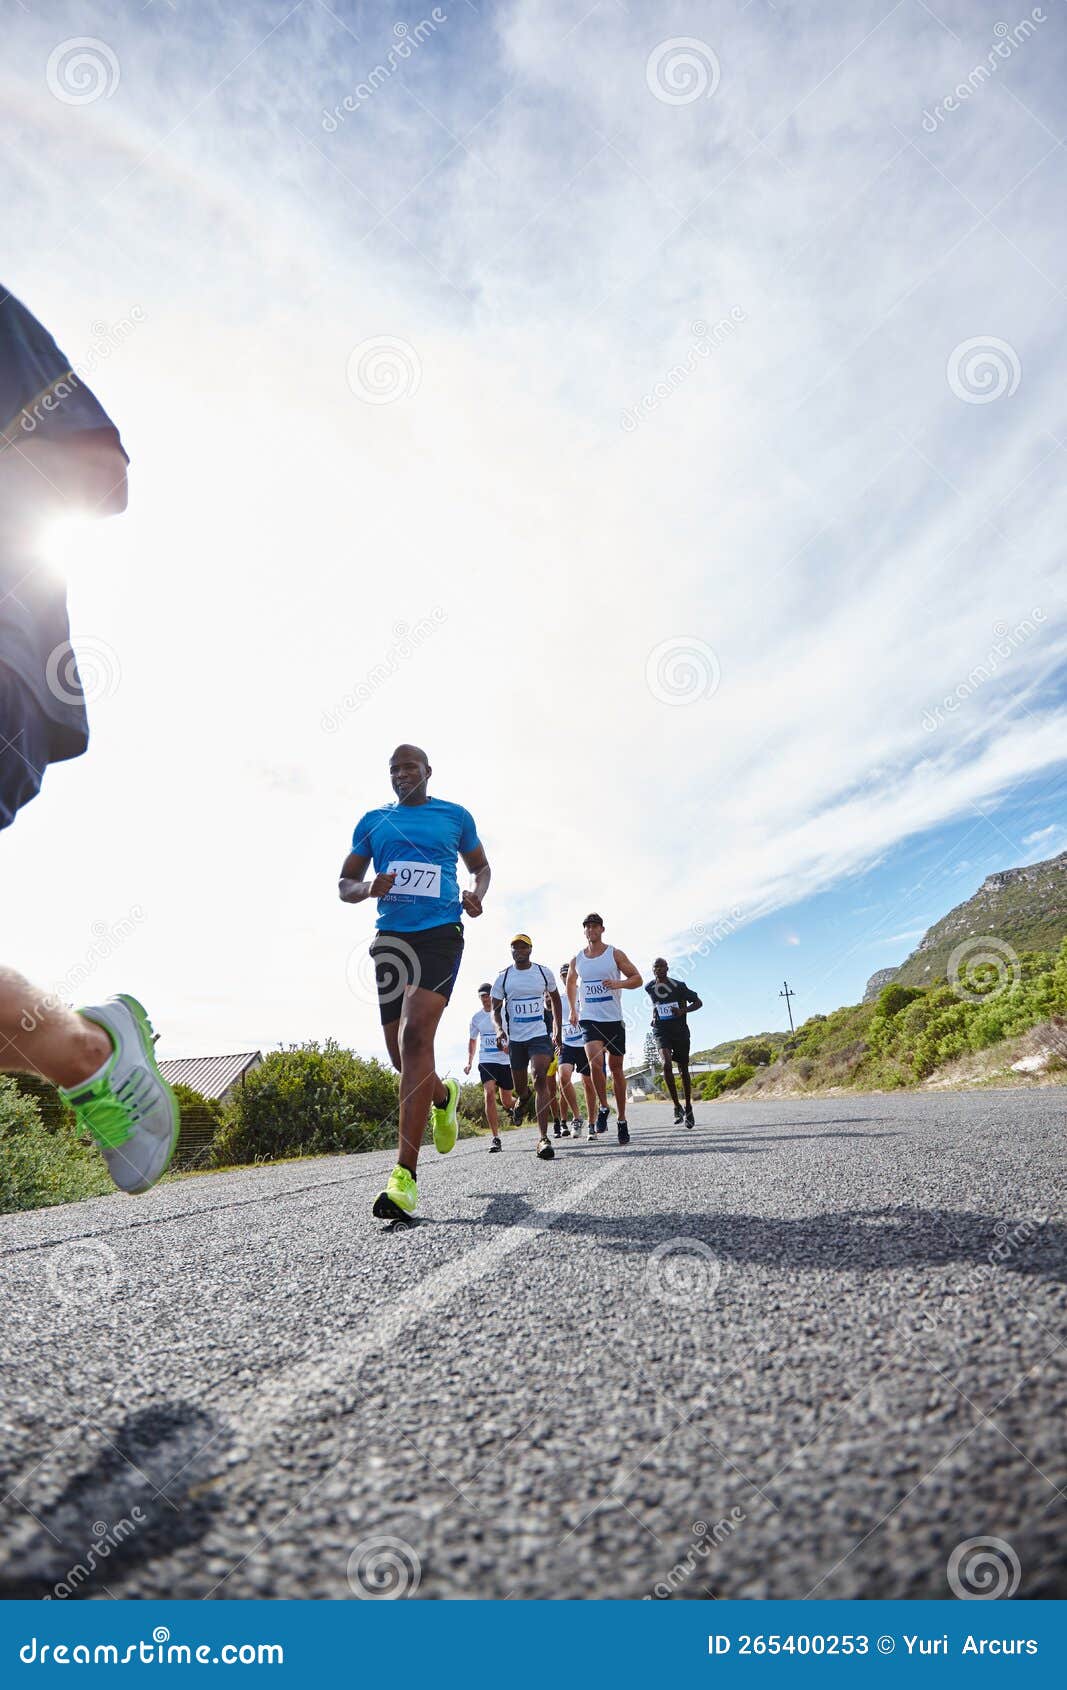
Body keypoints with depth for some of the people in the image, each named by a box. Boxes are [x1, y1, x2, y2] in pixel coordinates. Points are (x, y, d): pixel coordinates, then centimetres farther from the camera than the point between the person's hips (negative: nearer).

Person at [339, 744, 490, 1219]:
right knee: (402, 1056, 8)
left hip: (440, 934, -4)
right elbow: (344, 885, 17)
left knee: (415, 1036, -23)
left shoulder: (455, 816, 11)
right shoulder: (372, 821, 15)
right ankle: (444, 1095, 44)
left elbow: (480, 864, 23)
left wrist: (477, 893, 0)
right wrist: (368, 888, -7)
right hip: (391, 937, 4)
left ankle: (404, 1176, -23)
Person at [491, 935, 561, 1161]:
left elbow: (555, 999, 17)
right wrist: (499, 1029, -13)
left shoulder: (544, 973, 2)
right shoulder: (503, 977, 0)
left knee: (540, 1079, -21)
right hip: (515, 1038, 1)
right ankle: (523, 1098, 53)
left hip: (540, 1035, -1)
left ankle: (543, 1138, -23)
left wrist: (557, 1030, 12)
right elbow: (495, 1008, 6)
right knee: (520, 1088, 12)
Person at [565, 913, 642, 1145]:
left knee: (616, 1069, 6)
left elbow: (637, 979, 0)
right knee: (595, 1061, -22)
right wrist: (573, 1009, 21)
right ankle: (603, 1107, -1)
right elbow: (570, 983, 26)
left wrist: (619, 983, -19)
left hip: (614, 1019, -1)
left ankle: (622, 1120, 18)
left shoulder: (615, 954, 0)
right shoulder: (577, 960, 7)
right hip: (589, 1019, 1)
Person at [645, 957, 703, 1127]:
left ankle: (688, 1109, 24)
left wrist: (683, 1010, -18)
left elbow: (698, 1003, -2)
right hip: (661, 1031, 1)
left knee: (683, 1070, 8)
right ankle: (677, 1106, -12)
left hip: (680, 1030, -1)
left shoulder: (678, 986, -9)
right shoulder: (650, 988, 1)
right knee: (666, 1064, -23)